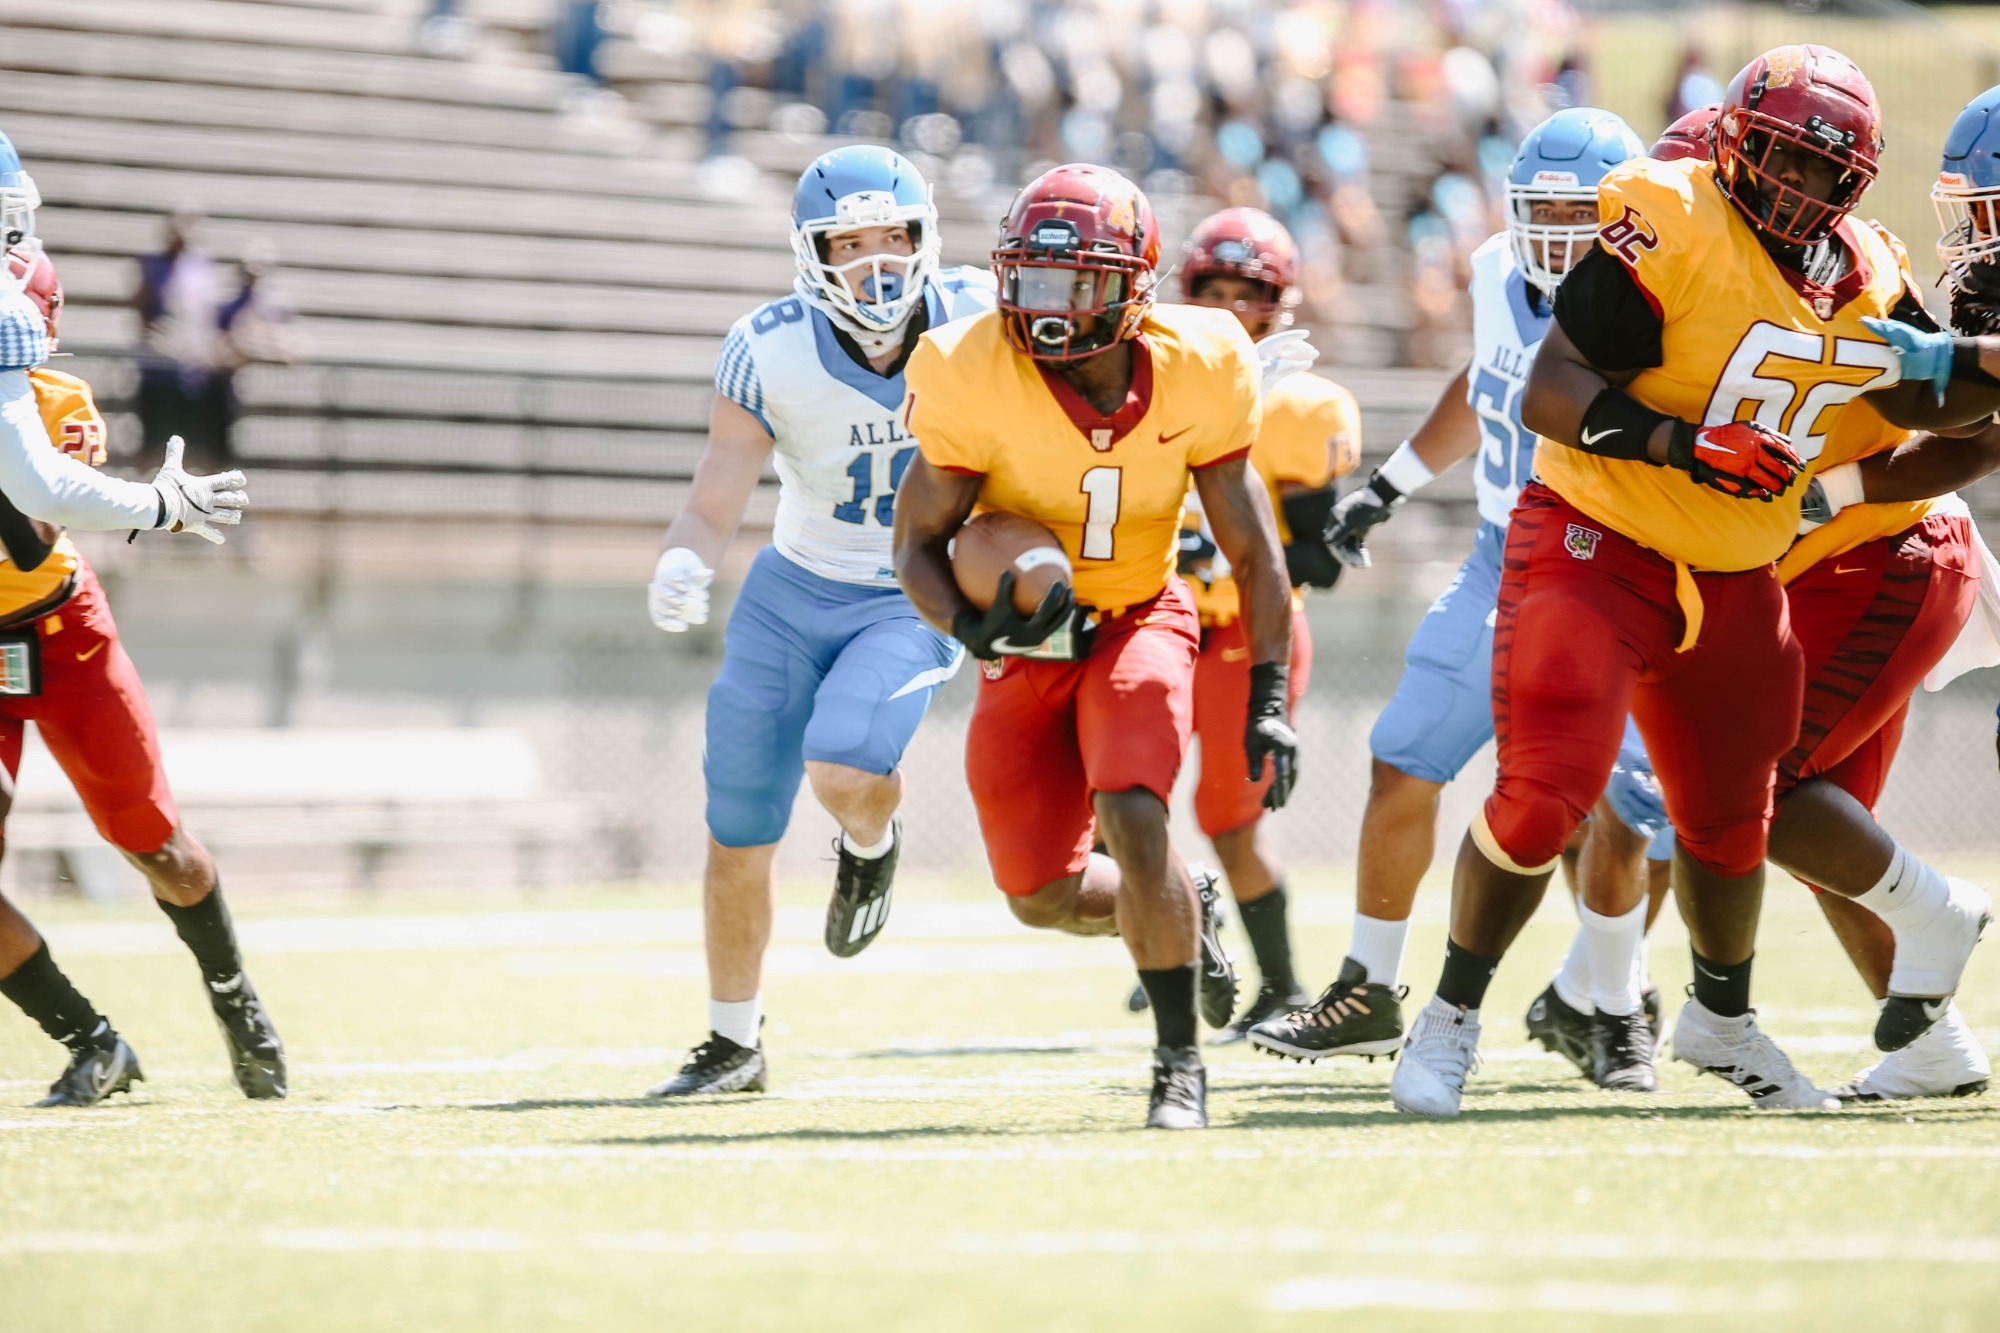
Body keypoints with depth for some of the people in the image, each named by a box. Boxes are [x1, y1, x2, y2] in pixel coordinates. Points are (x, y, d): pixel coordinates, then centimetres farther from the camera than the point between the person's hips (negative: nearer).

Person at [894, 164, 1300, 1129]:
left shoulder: (1194, 373, -17)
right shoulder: (973, 379, -21)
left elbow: (1253, 552, -5)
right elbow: (919, 545, -10)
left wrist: (1270, 700, -9)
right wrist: (972, 626, -31)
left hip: (1139, 620, -1)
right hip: (1027, 644, 1)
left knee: (1132, 819, -26)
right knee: (1044, 898, 3)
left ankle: (1180, 1060, -12)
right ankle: (1183, 910, 37)